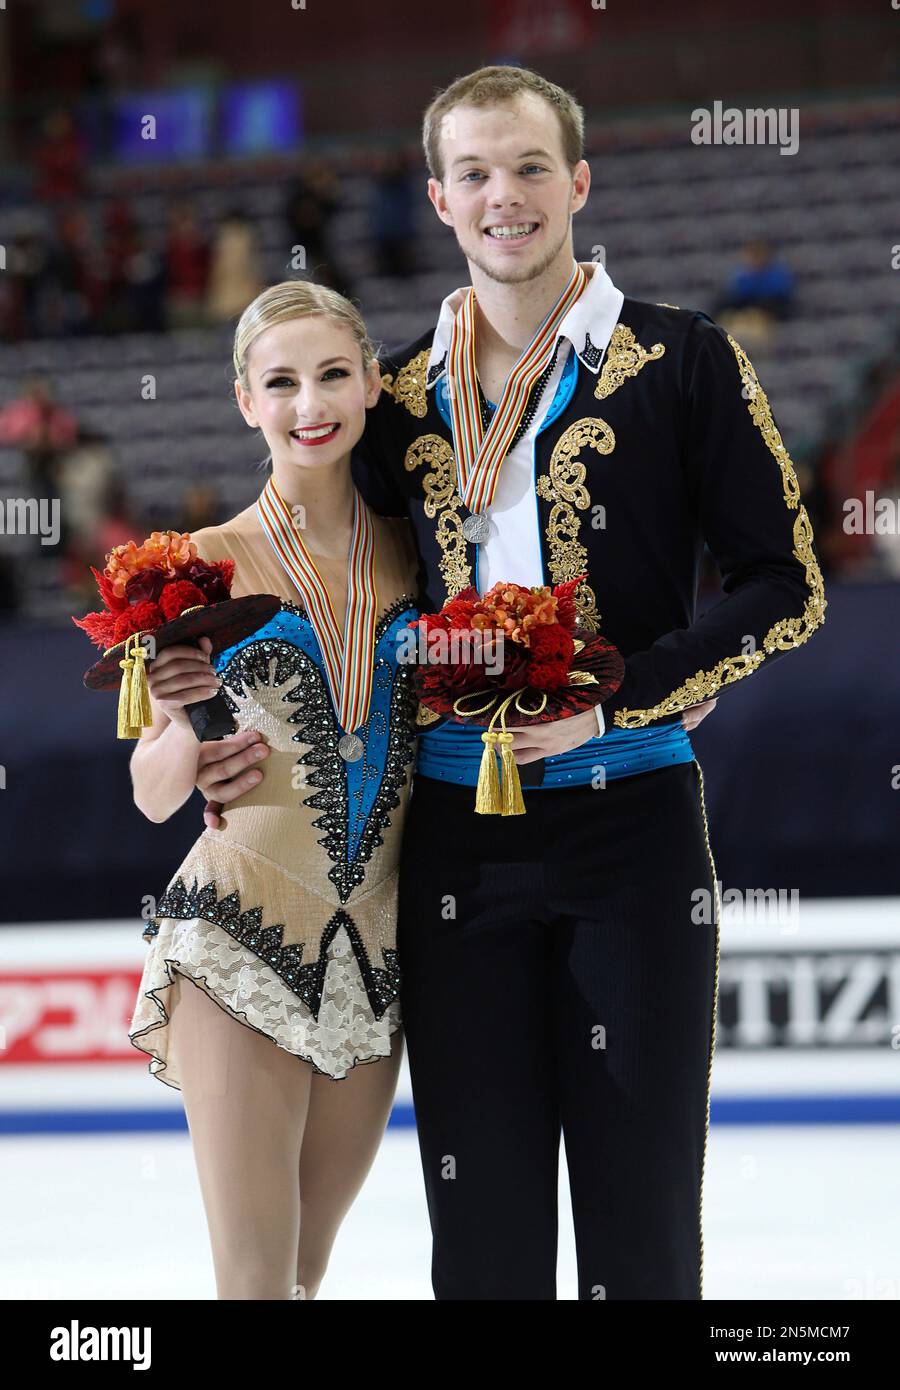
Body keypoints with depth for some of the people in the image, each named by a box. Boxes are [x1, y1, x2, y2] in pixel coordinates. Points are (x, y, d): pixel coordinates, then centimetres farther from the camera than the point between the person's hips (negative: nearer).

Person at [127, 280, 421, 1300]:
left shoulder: (413, 547, 9)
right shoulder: (208, 561, 0)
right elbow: (152, 793, 1)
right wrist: (190, 734, -20)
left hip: (375, 948, 4)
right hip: (243, 936, -4)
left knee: (307, 1269, 10)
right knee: (254, 1275, -8)